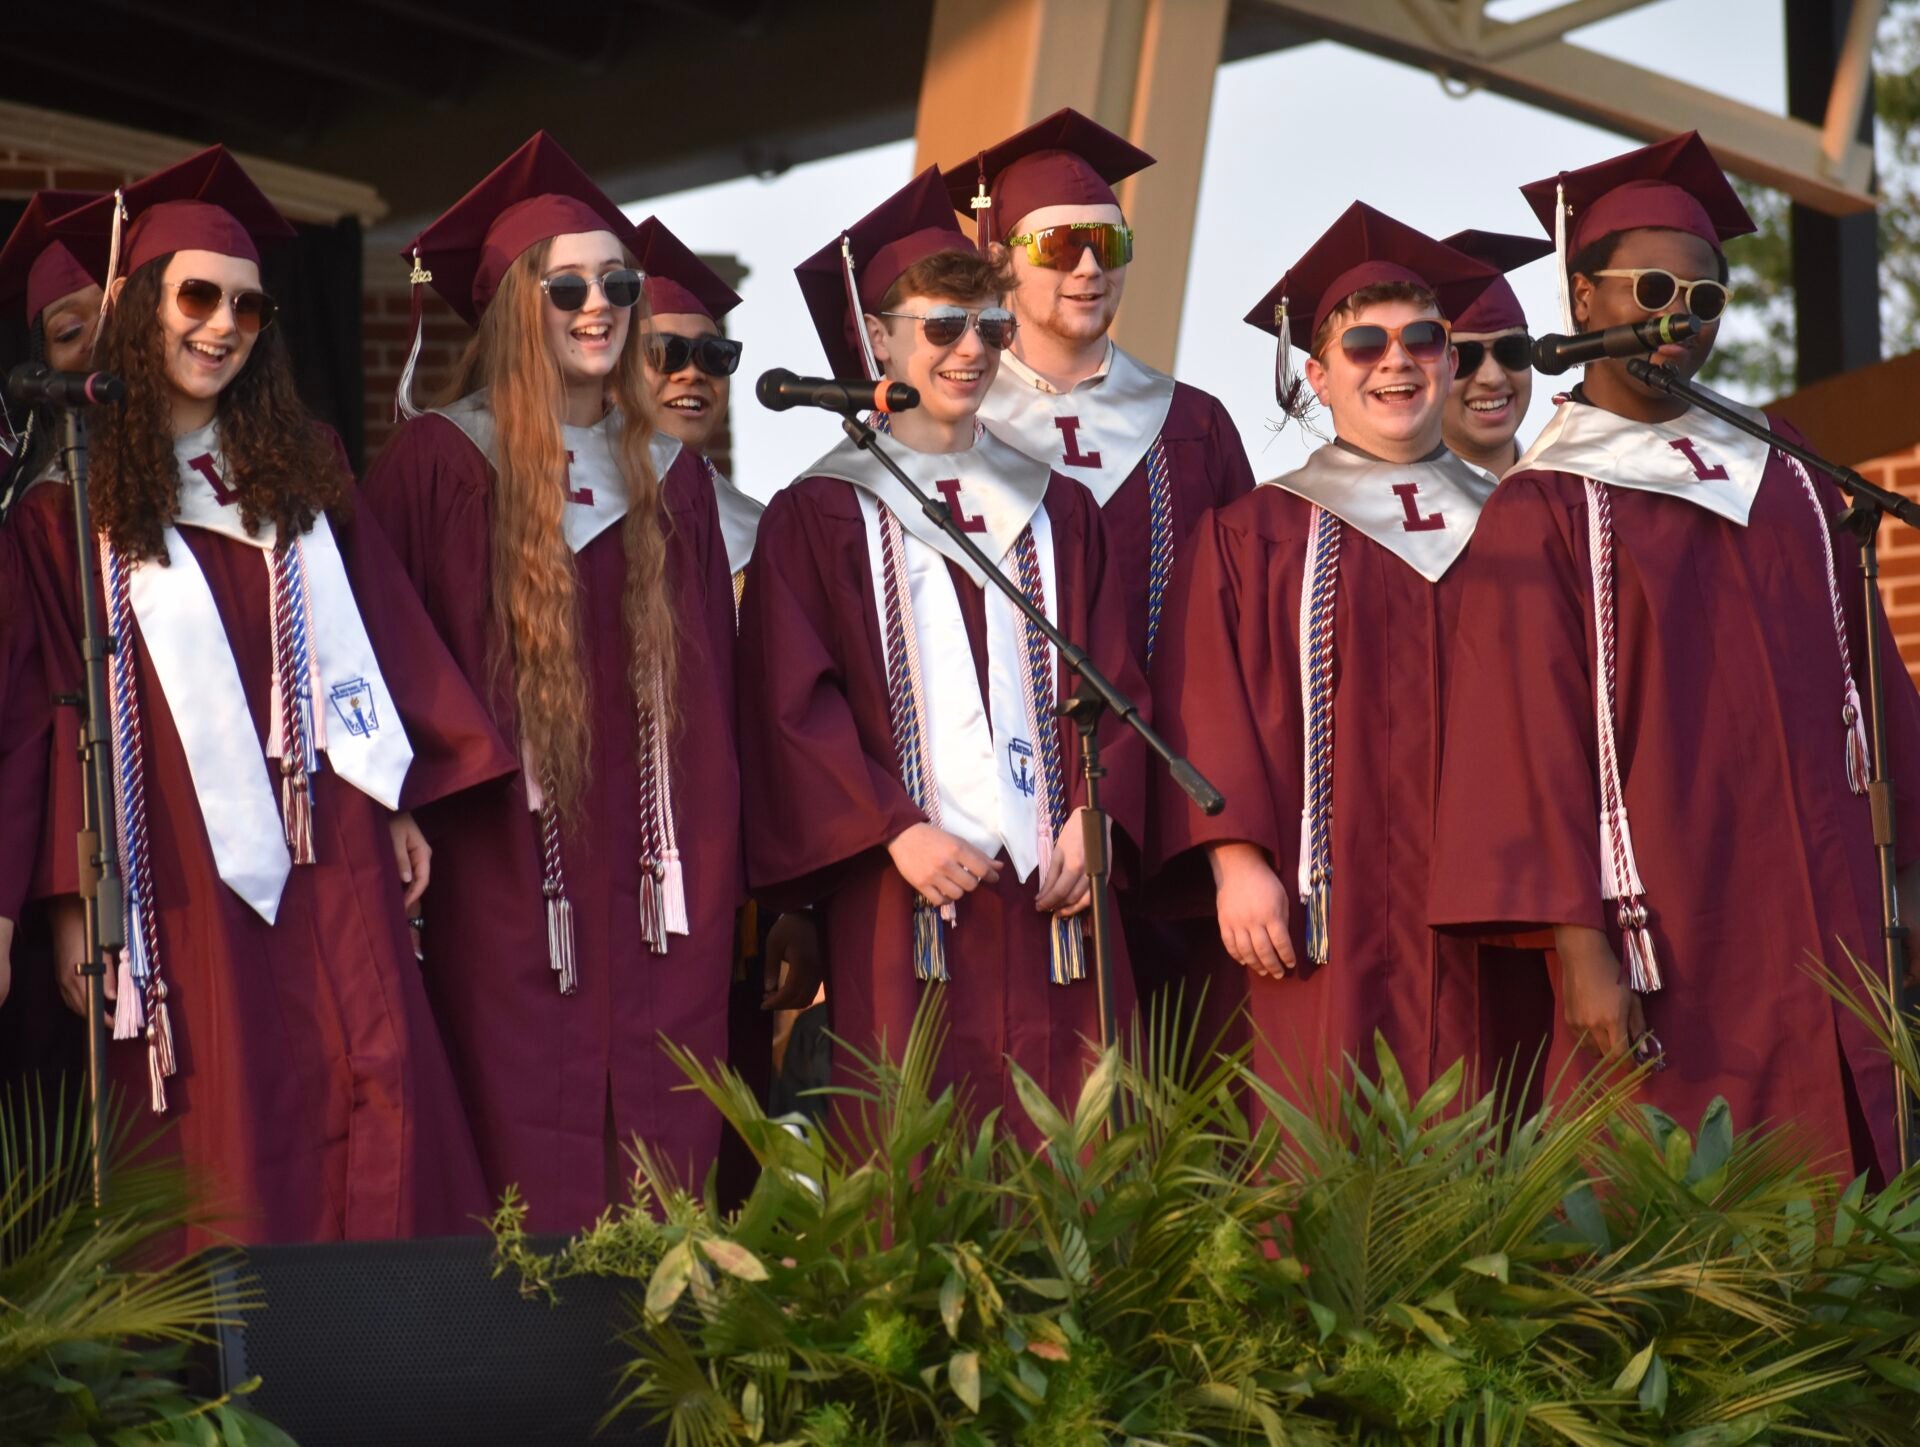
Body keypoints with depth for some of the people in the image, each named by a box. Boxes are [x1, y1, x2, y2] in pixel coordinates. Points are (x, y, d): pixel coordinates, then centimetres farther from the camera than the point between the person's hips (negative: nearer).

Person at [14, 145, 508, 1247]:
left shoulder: (301, 468, 16)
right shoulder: (77, 496, 2)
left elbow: (372, 634, 15)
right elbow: (64, 701, -1)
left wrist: (398, 804, 6)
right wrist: (76, 897, -7)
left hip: (328, 850, 3)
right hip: (184, 863, -3)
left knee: (379, 1113, -7)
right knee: (226, 1134, -3)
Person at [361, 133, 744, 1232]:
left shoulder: (670, 477, 14)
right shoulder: (437, 463, 0)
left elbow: (710, 694, 15)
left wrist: (717, 881, 10)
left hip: (656, 891, 4)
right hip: (506, 883, -4)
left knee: (665, 1175, 3)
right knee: (533, 1188, -5)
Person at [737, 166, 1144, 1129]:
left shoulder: (1055, 509, 18)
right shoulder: (820, 516, 6)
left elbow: (1115, 684, 12)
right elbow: (792, 704, -2)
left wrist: (1092, 821, -4)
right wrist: (894, 831, -14)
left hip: (1053, 899, 3)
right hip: (903, 899, -3)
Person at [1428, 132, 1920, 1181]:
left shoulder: (1786, 479, 16)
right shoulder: (1544, 506, -1)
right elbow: (1532, 739, -8)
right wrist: (1580, 944, -16)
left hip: (1822, 922, 5)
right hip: (1671, 941, -5)